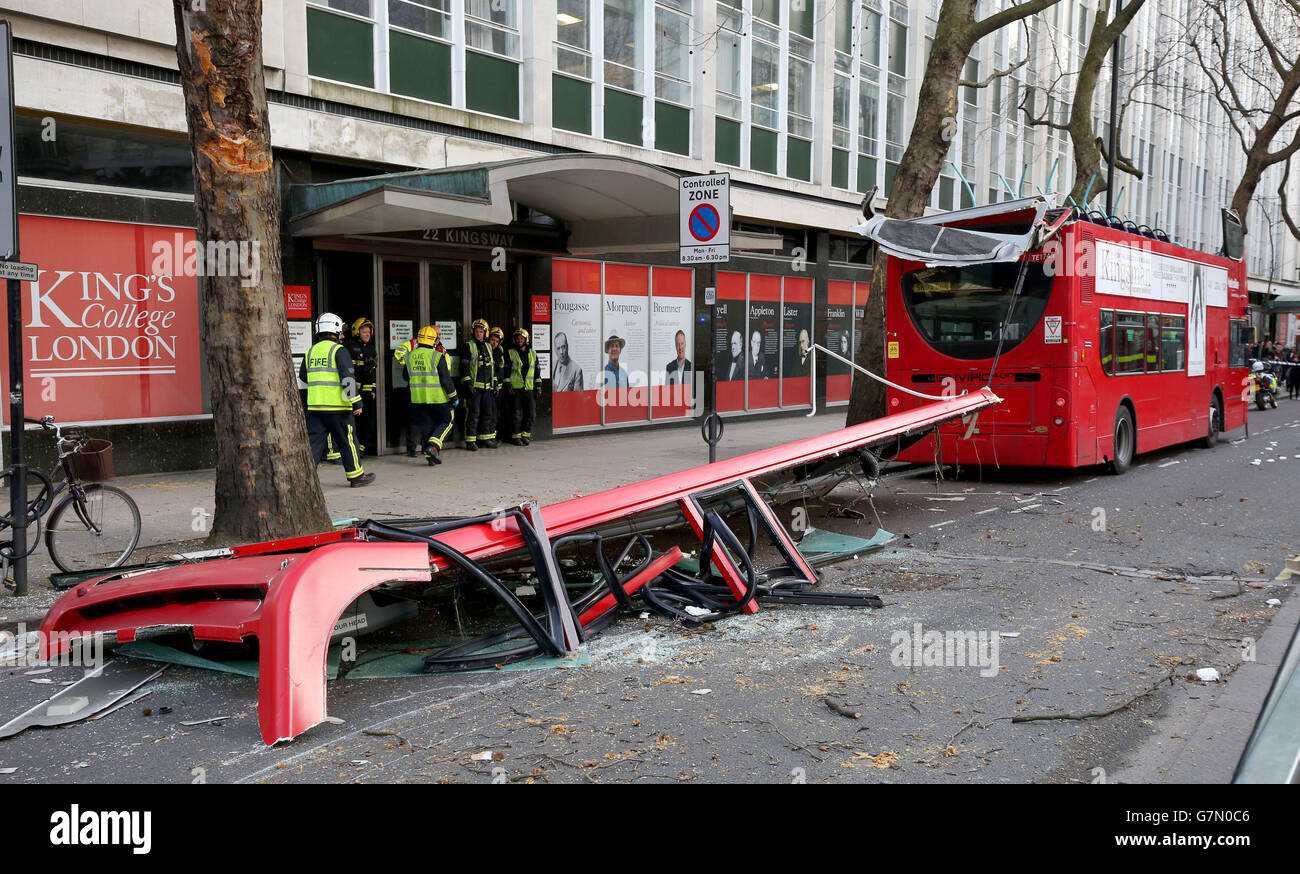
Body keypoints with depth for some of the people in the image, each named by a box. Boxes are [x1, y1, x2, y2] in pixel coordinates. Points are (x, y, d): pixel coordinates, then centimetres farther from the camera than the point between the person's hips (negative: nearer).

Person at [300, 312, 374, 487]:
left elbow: (303, 375, 23)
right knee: (347, 441, 6)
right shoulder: (339, 350, -9)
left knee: (314, 441, 8)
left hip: (314, 405, 5)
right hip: (337, 406, -5)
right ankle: (356, 475, 14)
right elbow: (348, 378, -15)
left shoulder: (311, 351, 11)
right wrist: (356, 402, -13)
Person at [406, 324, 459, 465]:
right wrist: (454, 397, -3)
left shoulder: (410, 356, 4)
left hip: (418, 399, 5)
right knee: (446, 422, 11)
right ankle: (433, 446, -9)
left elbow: (407, 377, 17)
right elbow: (446, 379, -13)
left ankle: (430, 456, 9)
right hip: (437, 398, -4)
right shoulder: (437, 356, -12)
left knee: (426, 426, 13)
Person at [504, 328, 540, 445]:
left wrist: (538, 386, 12)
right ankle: (516, 437, 4)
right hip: (515, 388, -3)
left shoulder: (533, 354, 14)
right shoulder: (510, 353, 3)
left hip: (529, 388, 3)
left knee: (530, 412, -1)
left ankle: (526, 435, 10)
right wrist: (508, 386, -8)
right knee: (516, 414, -4)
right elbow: (506, 371, 0)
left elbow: (537, 371, 18)